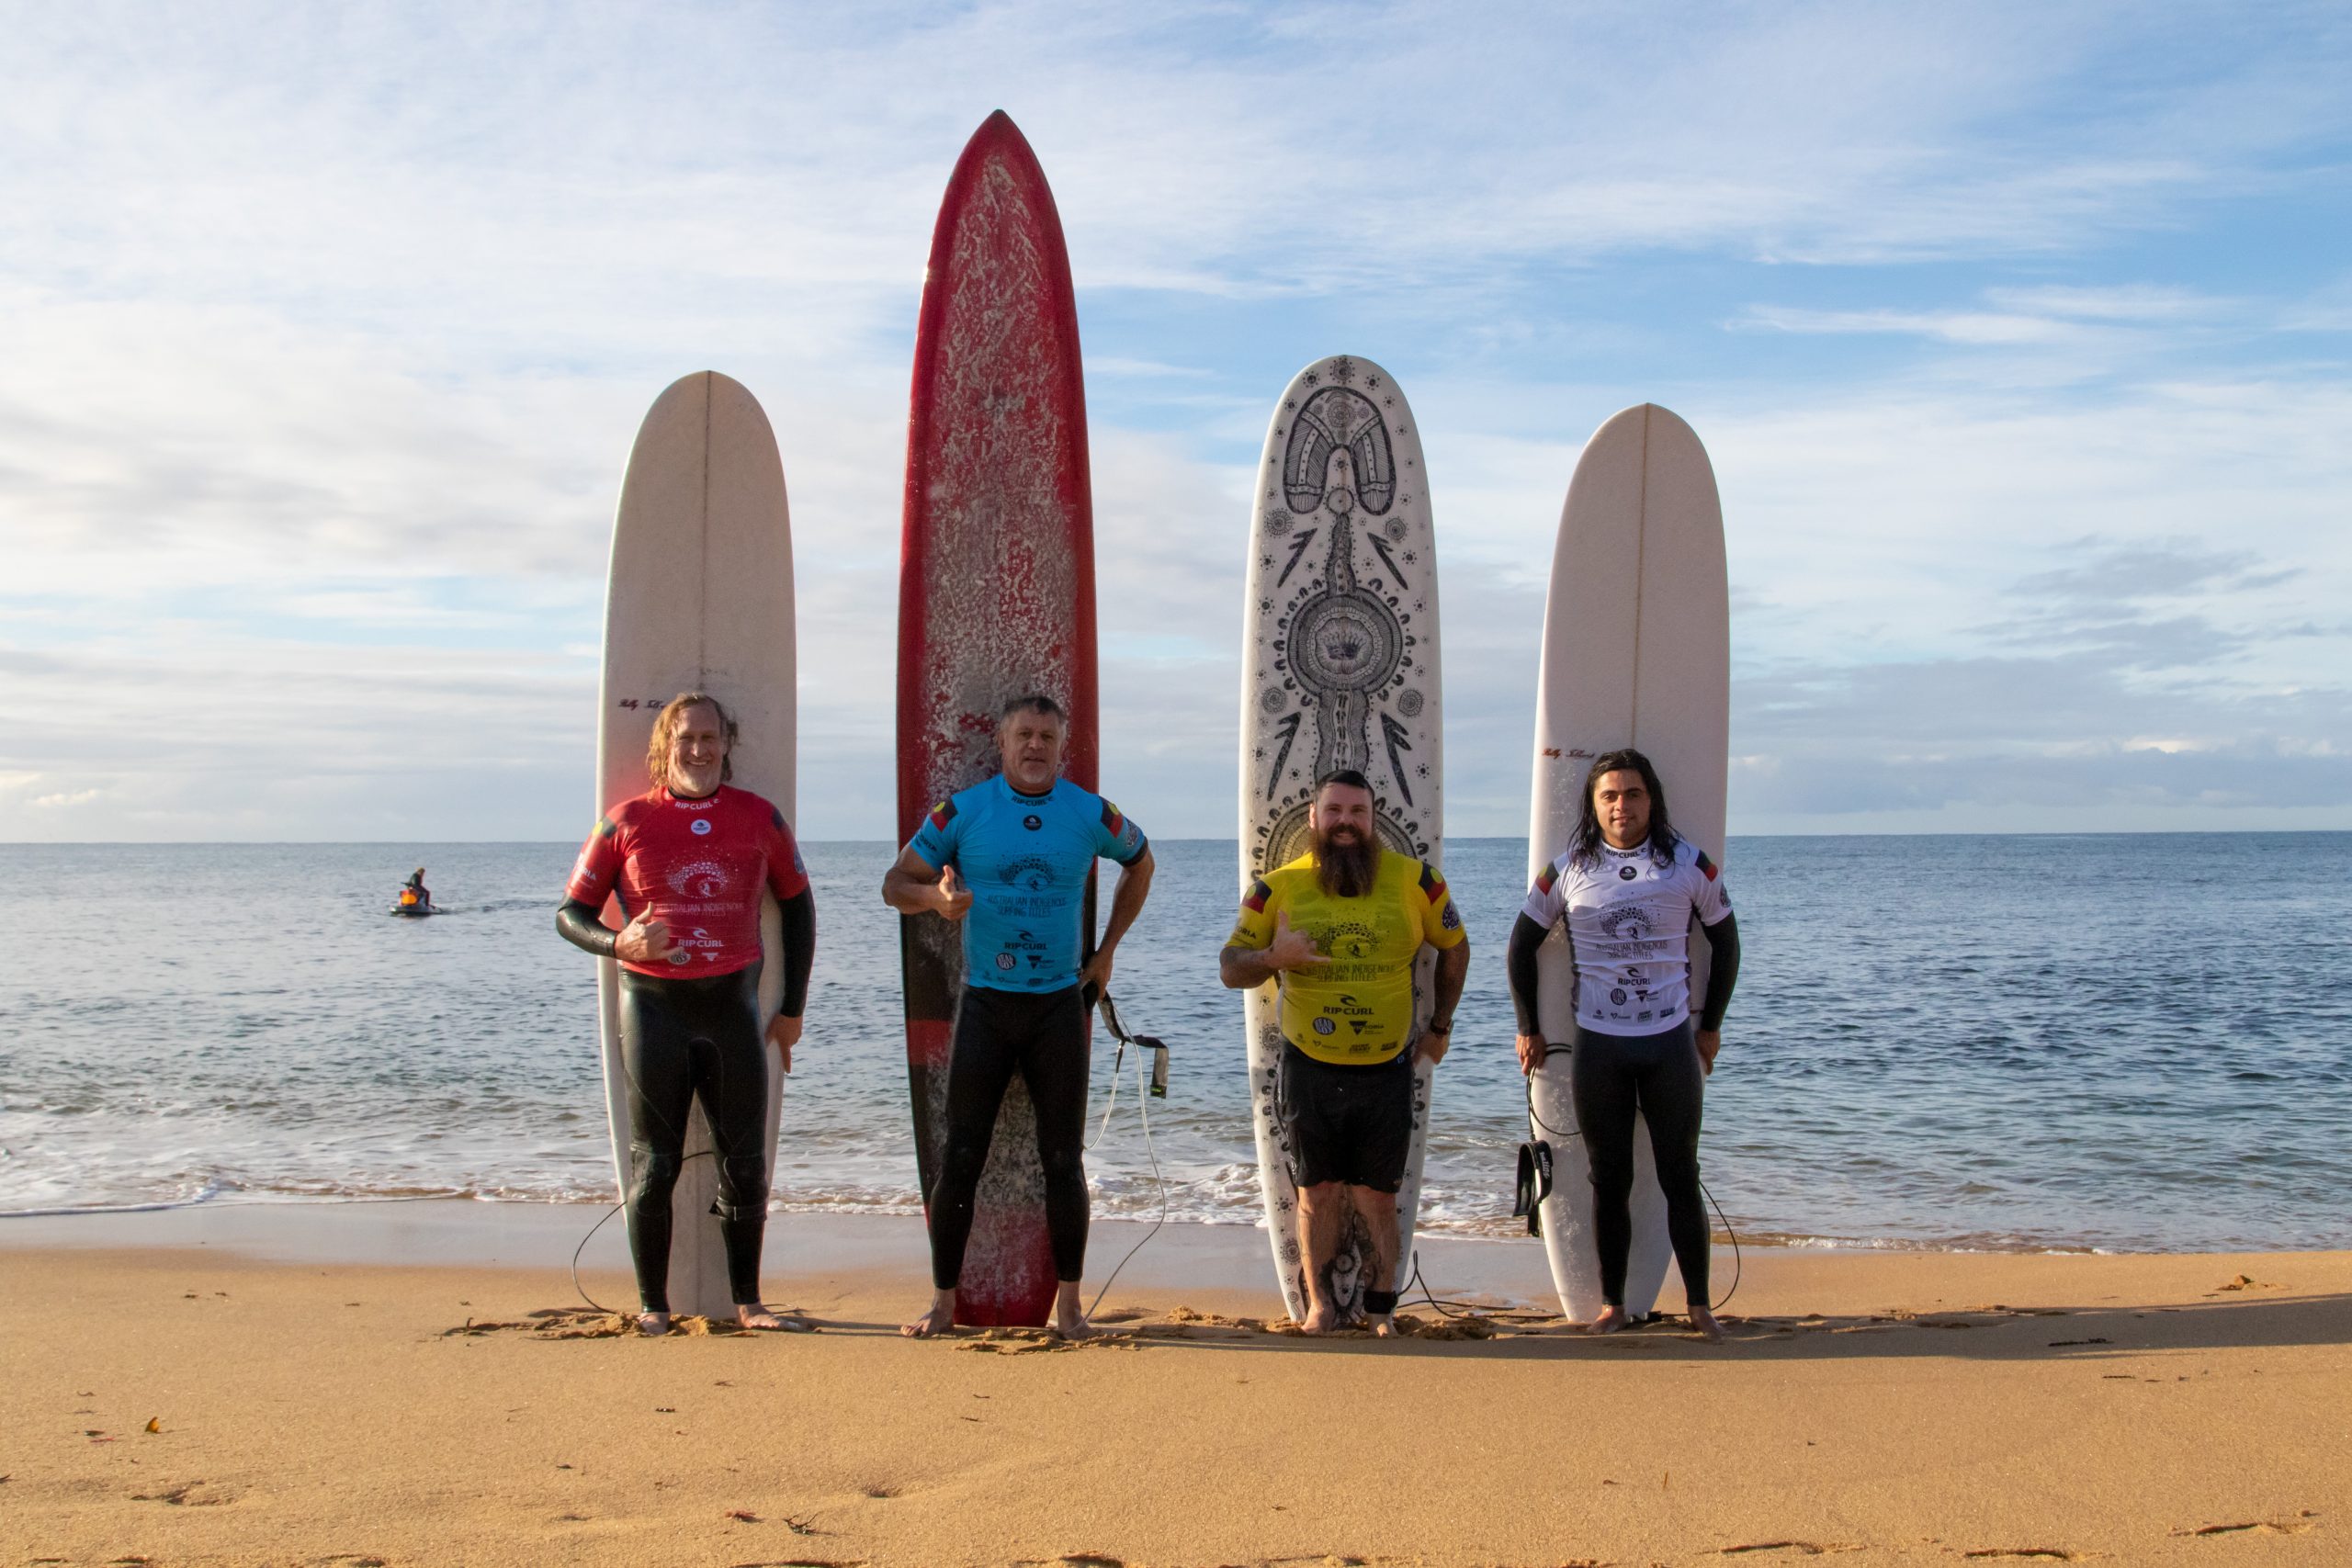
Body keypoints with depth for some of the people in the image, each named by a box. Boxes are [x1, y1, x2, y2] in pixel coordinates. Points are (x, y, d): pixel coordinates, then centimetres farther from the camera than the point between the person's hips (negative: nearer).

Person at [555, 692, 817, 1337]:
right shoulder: (627, 821, 1)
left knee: (745, 1162, 5)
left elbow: (798, 906, 14)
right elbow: (570, 913, 5)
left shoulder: (759, 817, 5)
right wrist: (619, 942, -18)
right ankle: (653, 1305, 14)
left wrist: (792, 1008, 11)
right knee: (655, 1164, 3)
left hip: (733, 1004, 2)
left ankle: (748, 1301, 17)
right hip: (654, 1006, -2)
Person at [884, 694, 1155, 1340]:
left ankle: (1068, 1304, 13)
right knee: (960, 1157, 0)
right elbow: (896, 884, 2)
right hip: (985, 1002, -1)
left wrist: (1106, 951, 14)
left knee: (1063, 1159, 4)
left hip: (1059, 1003, 1)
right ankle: (943, 1300, 10)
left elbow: (1140, 863, 20)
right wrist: (936, 897, -21)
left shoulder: (1091, 814, 1)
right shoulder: (961, 812, -3)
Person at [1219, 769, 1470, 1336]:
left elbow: (1455, 947, 13)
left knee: (1375, 1198, 4)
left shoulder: (1415, 880, -1)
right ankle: (1319, 1300, 22)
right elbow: (1229, 968, 0)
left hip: (1386, 1070, 0)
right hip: (1309, 1070, 0)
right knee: (1319, 1192, 7)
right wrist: (1273, 957, -21)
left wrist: (1440, 1025, 12)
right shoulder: (1278, 888, -2)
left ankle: (1381, 1306, 19)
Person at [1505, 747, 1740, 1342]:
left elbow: (1725, 941, 12)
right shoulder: (1569, 869, 1)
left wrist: (1710, 1025, 11)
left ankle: (1700, 1304, 13)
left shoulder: (1690, 864, 1)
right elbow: (1522, 945, 10)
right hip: (1597, 1045, 1)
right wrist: (1528, 1029, 9)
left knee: (1681, 1177, 4)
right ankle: (1612, 1304, 15)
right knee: (1609, 1180, 6)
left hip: (1671, 1041, 0)